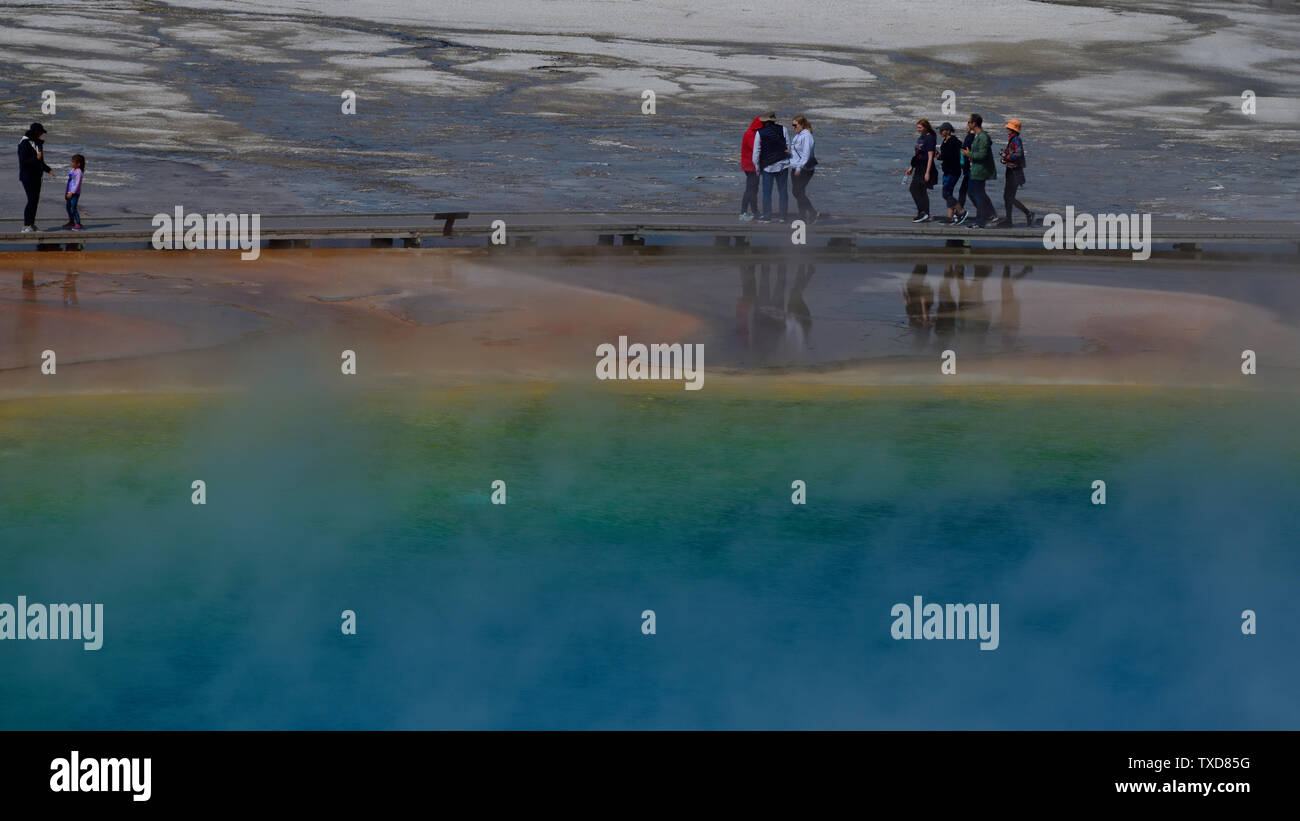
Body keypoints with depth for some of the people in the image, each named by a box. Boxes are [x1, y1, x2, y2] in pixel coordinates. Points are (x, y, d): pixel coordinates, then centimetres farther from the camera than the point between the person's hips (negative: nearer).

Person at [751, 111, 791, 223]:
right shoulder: (783, 130, -1)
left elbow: (756, 152, -4)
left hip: (768, 166, -2)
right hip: (783, 165, 2)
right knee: (782, 190, 7)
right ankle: (783, 215, 8)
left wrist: (757, 167, 8)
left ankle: (767, 216, 3)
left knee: (767, 192, 4)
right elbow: (789, 147, 3)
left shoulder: (759, 133, -6)